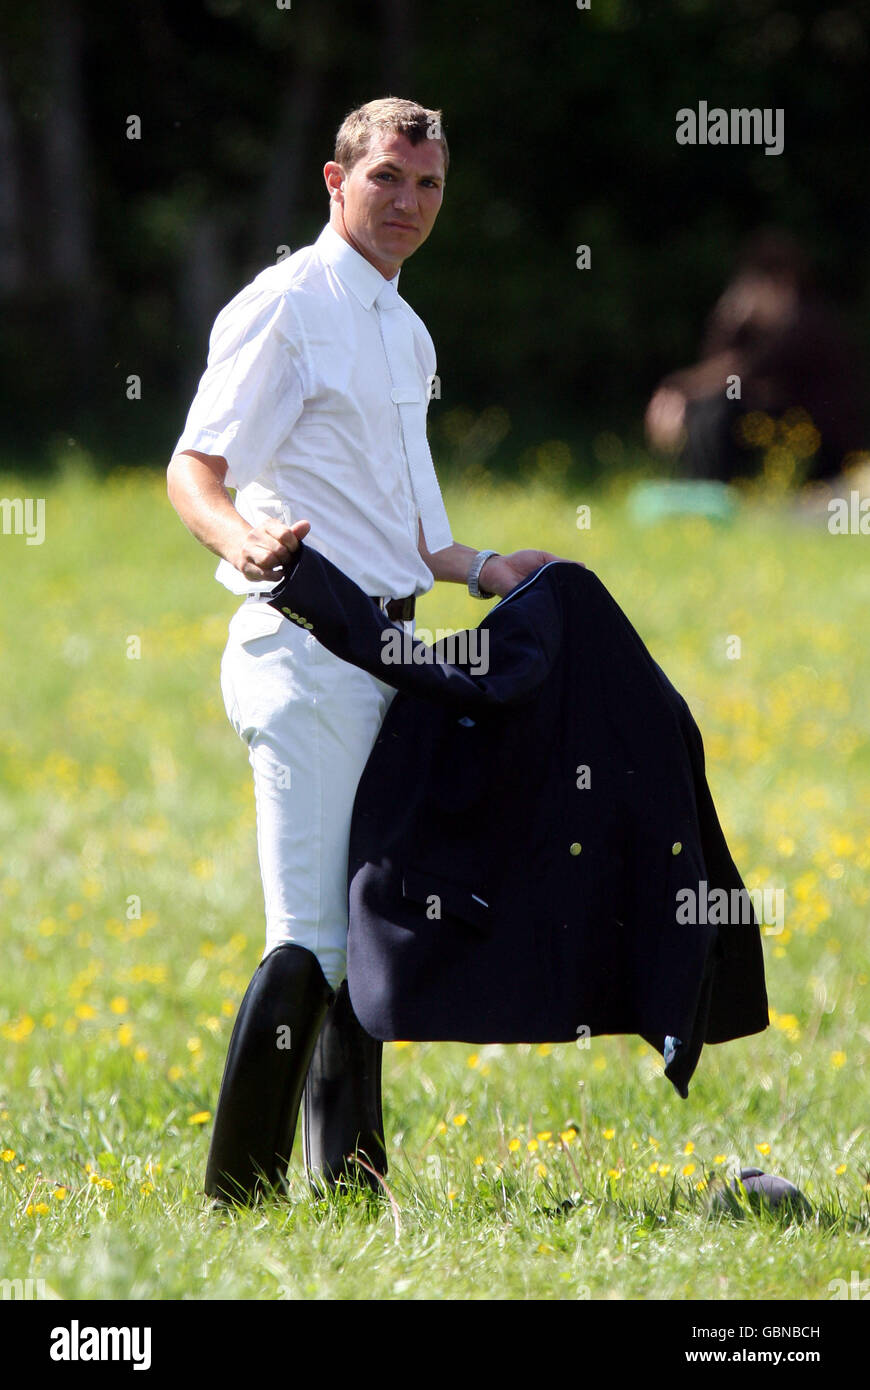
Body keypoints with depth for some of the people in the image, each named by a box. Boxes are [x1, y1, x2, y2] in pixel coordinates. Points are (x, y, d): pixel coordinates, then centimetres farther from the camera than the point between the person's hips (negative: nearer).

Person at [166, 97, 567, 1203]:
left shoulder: (405, 333, 20)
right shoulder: (285, 306, -8)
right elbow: (193, 471, -16)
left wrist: (481, 569, 22)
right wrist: (246, 541, -34)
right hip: (305, 645, -9)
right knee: (309, 937, -13)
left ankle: (349, 1183, 16)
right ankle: (236, 1194, -11)